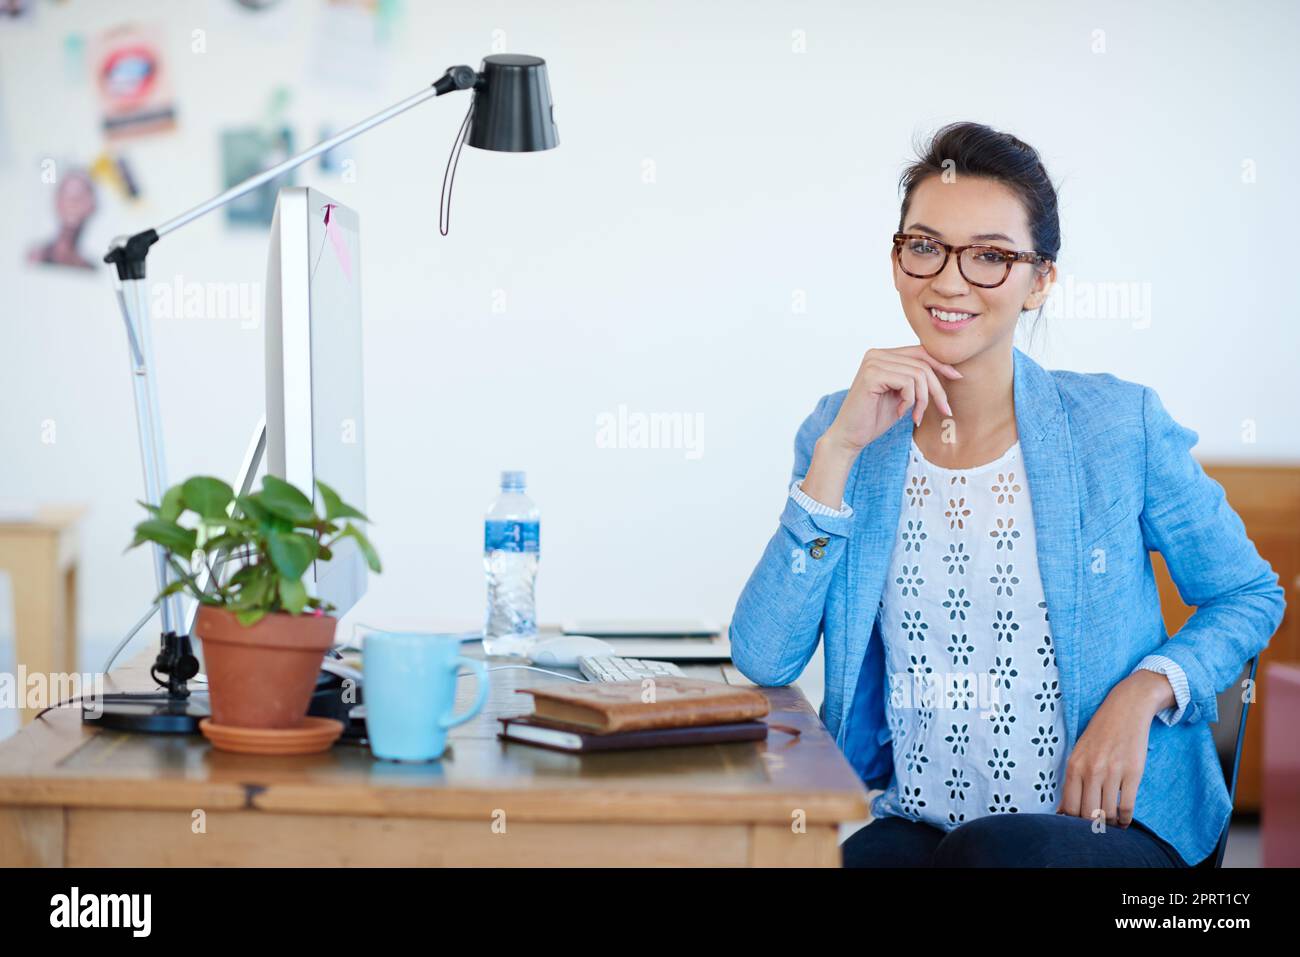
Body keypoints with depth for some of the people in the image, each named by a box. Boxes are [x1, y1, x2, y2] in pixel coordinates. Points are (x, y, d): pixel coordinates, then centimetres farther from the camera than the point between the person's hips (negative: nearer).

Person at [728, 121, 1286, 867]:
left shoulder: (1120, 424, -1)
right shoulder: (841, 435, 5)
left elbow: (1250, 596, 10)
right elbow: (764, 662, -6)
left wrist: (1147, 689, -10)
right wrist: (838, 454, -12)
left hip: (1107, 822, -1)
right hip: (912, 826, 2)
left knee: (993, 853, -35)